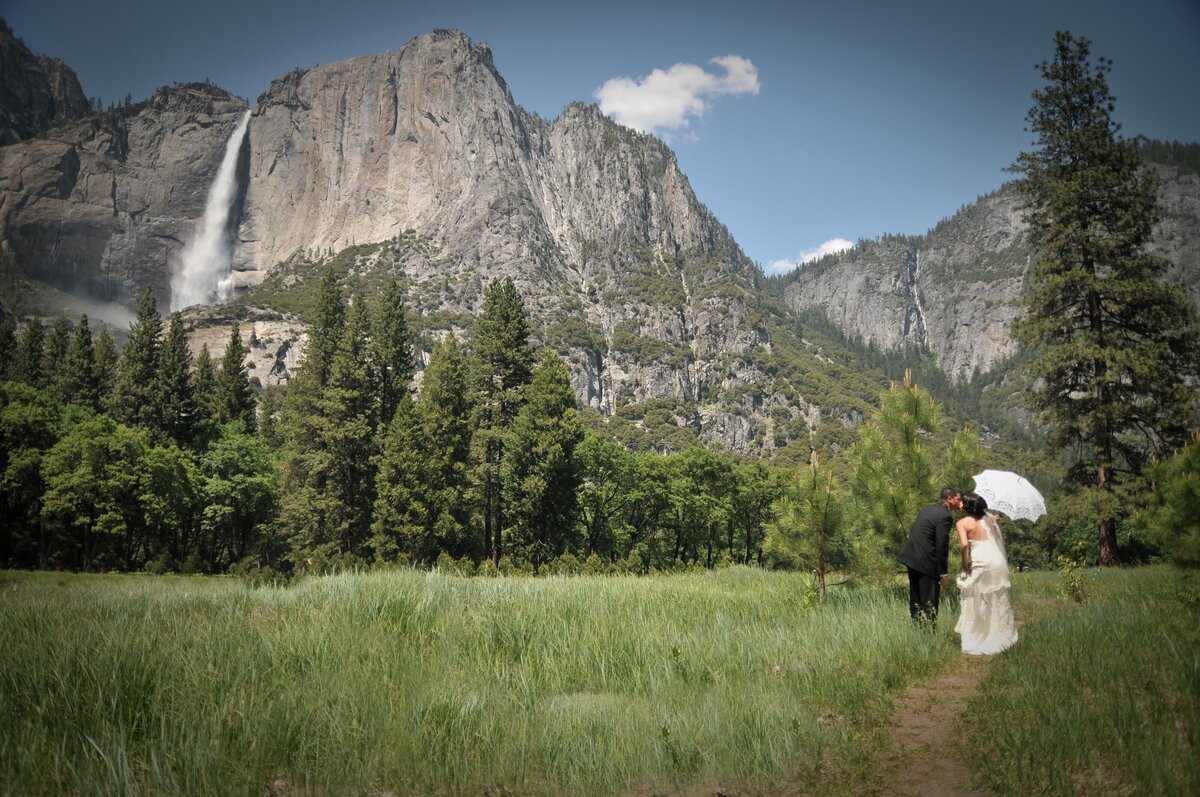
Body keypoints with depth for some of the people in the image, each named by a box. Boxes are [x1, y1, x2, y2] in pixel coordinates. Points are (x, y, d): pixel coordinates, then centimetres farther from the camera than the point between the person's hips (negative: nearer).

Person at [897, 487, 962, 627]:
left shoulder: (927, 510, 15)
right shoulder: (945, 517, -12)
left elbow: (912, 533, 18)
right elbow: (942, 545, -15)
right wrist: (943, 572, -11)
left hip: (911, 557, 9)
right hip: (926, 562, -9)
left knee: (916, 599, 15)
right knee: (930, 602, -2)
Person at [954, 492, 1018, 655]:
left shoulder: (962, 523, -5)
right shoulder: (989, 517, 10)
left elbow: (964, 545, -17)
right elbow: (1001, 537, 10)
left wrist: (965, 565, -8)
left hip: (981, 564, -5)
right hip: (999, 561, 5)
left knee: (978, 604, 5)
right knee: (998, 602, 16)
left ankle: (976, 641, 7)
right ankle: (1001, 637, 26)